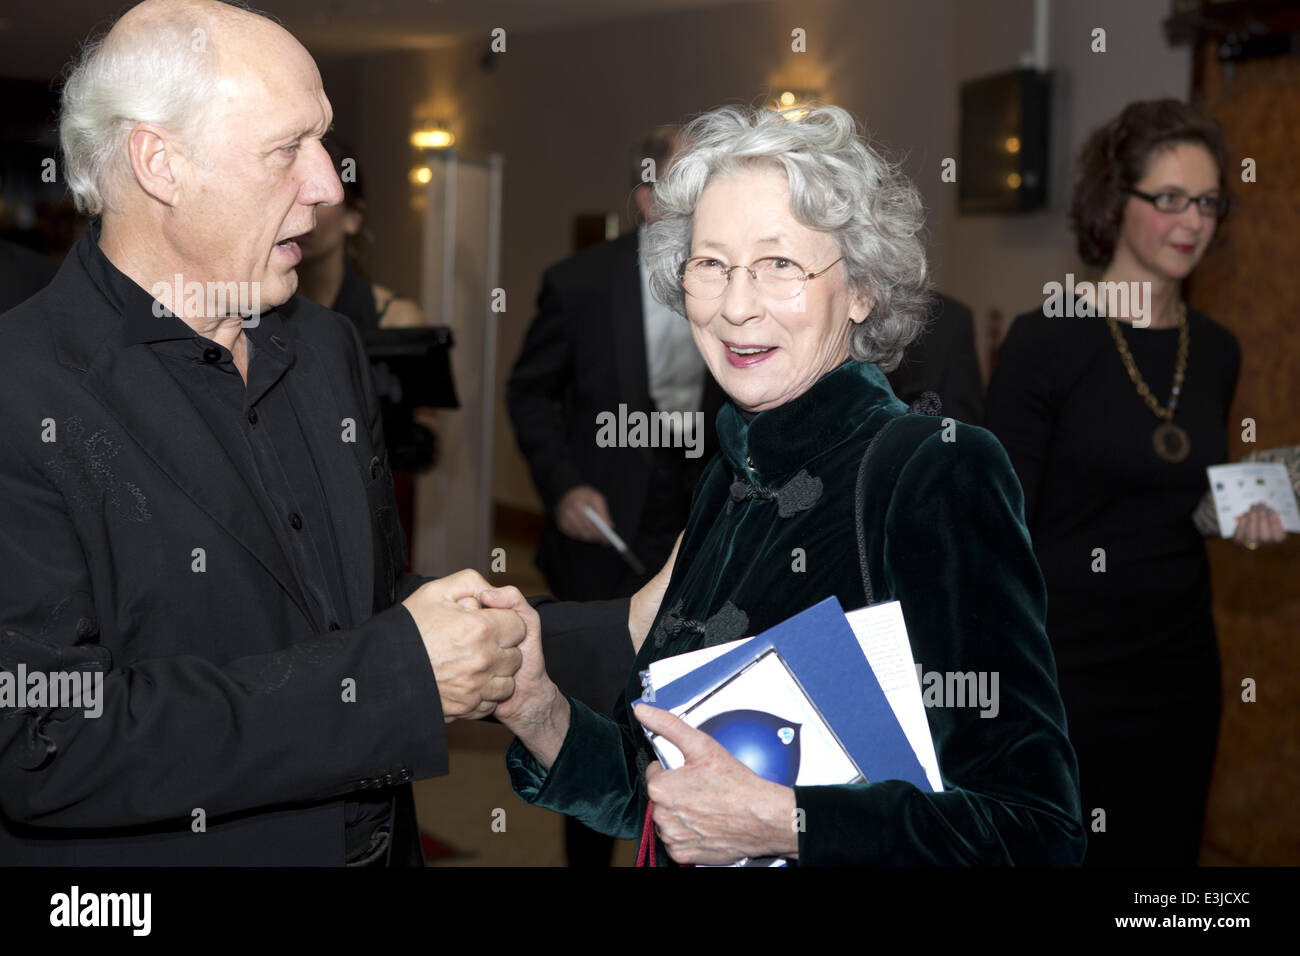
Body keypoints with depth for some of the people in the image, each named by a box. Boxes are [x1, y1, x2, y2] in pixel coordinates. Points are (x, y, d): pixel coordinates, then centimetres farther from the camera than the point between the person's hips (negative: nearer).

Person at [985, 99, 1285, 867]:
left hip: (1182, 666, 5)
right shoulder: (1046, 342, -11)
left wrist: (1242, 515, -2)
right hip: (1066, 668, -5)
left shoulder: (1216, 351, 6)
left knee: (1164, 855, 13)